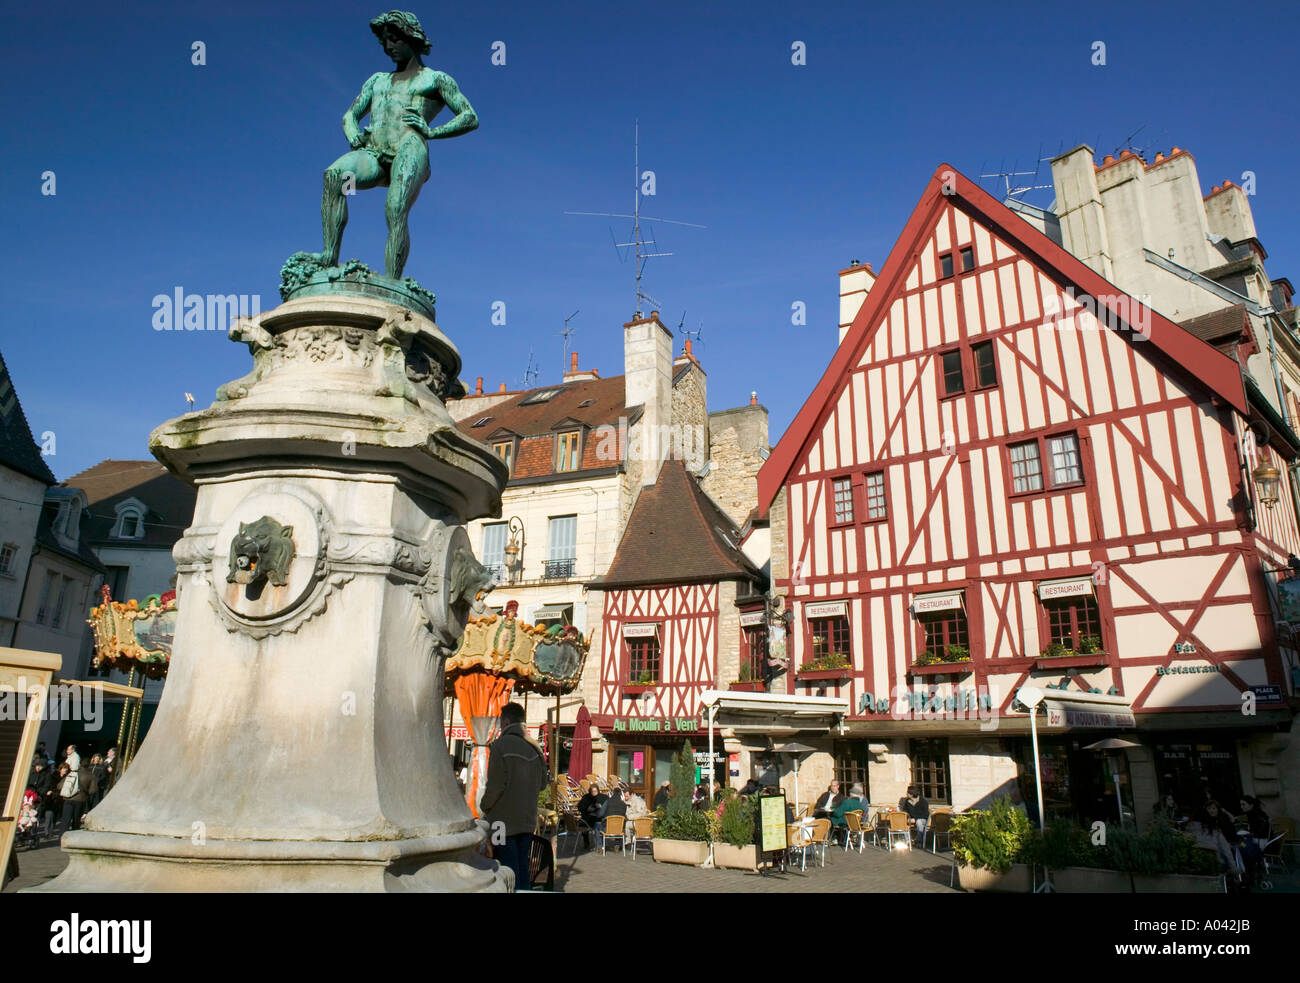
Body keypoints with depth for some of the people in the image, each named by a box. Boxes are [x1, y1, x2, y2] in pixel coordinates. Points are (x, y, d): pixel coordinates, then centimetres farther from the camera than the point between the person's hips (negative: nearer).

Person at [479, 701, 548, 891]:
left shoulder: (501, 745, -13)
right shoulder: (535, 748, 5)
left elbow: (496, 785, -16)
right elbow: (542, 783, 11)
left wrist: (484, 806, 1)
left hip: (505, 820, -6)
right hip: (528, 820, 6)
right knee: (523, 869, 13)